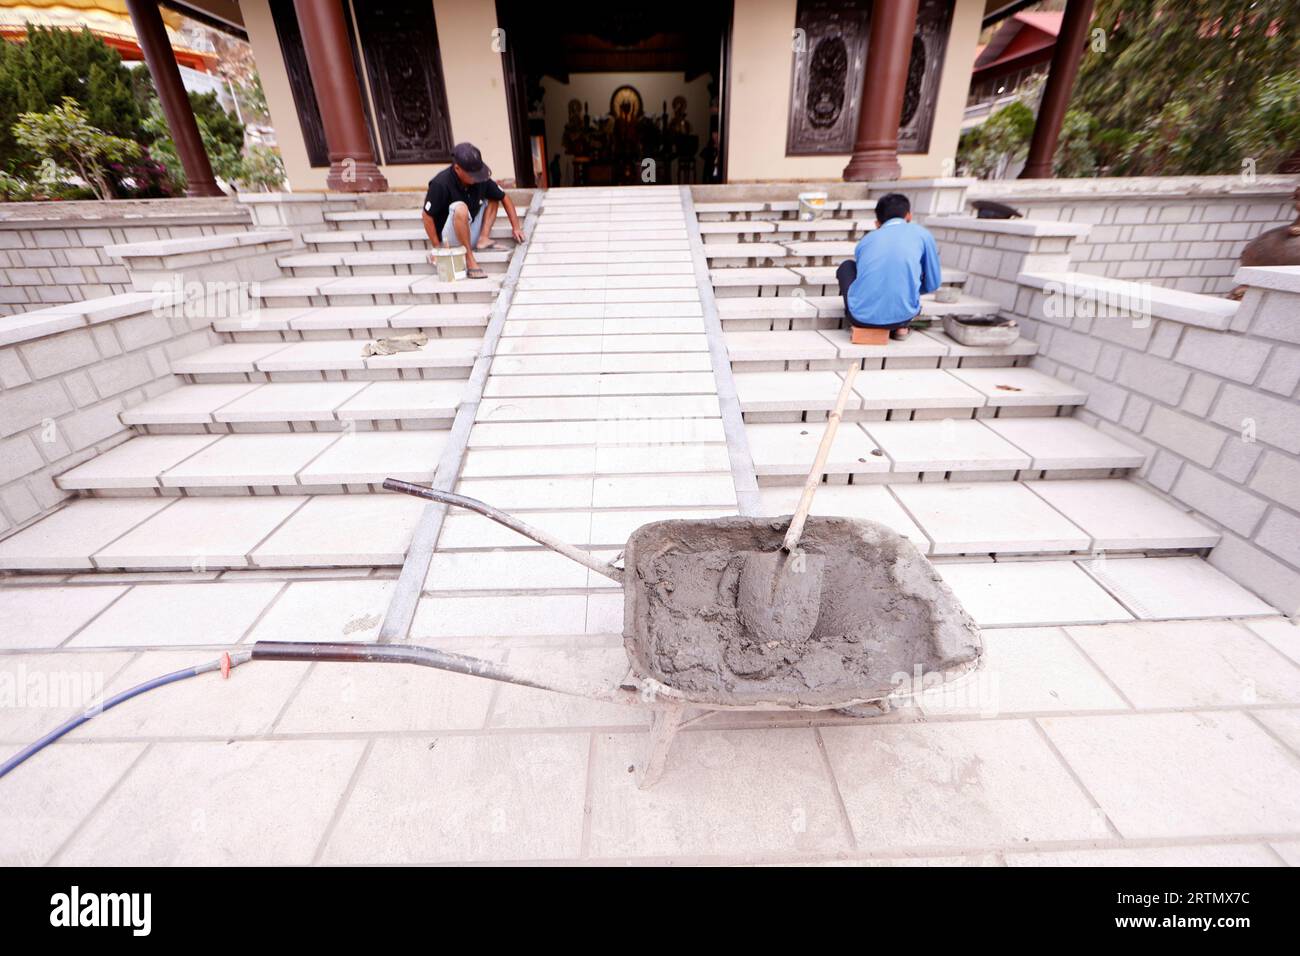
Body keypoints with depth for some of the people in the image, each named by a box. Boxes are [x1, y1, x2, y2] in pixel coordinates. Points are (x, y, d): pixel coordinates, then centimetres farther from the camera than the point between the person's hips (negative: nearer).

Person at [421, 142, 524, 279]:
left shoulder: (481, 179, -8)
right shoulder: (440, 184, -23)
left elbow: (504, 198, 4)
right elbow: (427, 216, -17)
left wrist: (516, 227, -4)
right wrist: (437, 247, -17)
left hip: (470, 235, 6)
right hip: (450, 238, -6)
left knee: (493, 198, 5)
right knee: (460, 208, -35)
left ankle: (483, 239, -11)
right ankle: (470, 261, -31)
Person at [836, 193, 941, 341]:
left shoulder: (865, 240, 19)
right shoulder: (921, 233, 14)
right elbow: (933, 283, 20)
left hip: (863, 315, 1)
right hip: (902, 315, -1)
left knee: (846, 266, 30)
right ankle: (900, 326, 16)